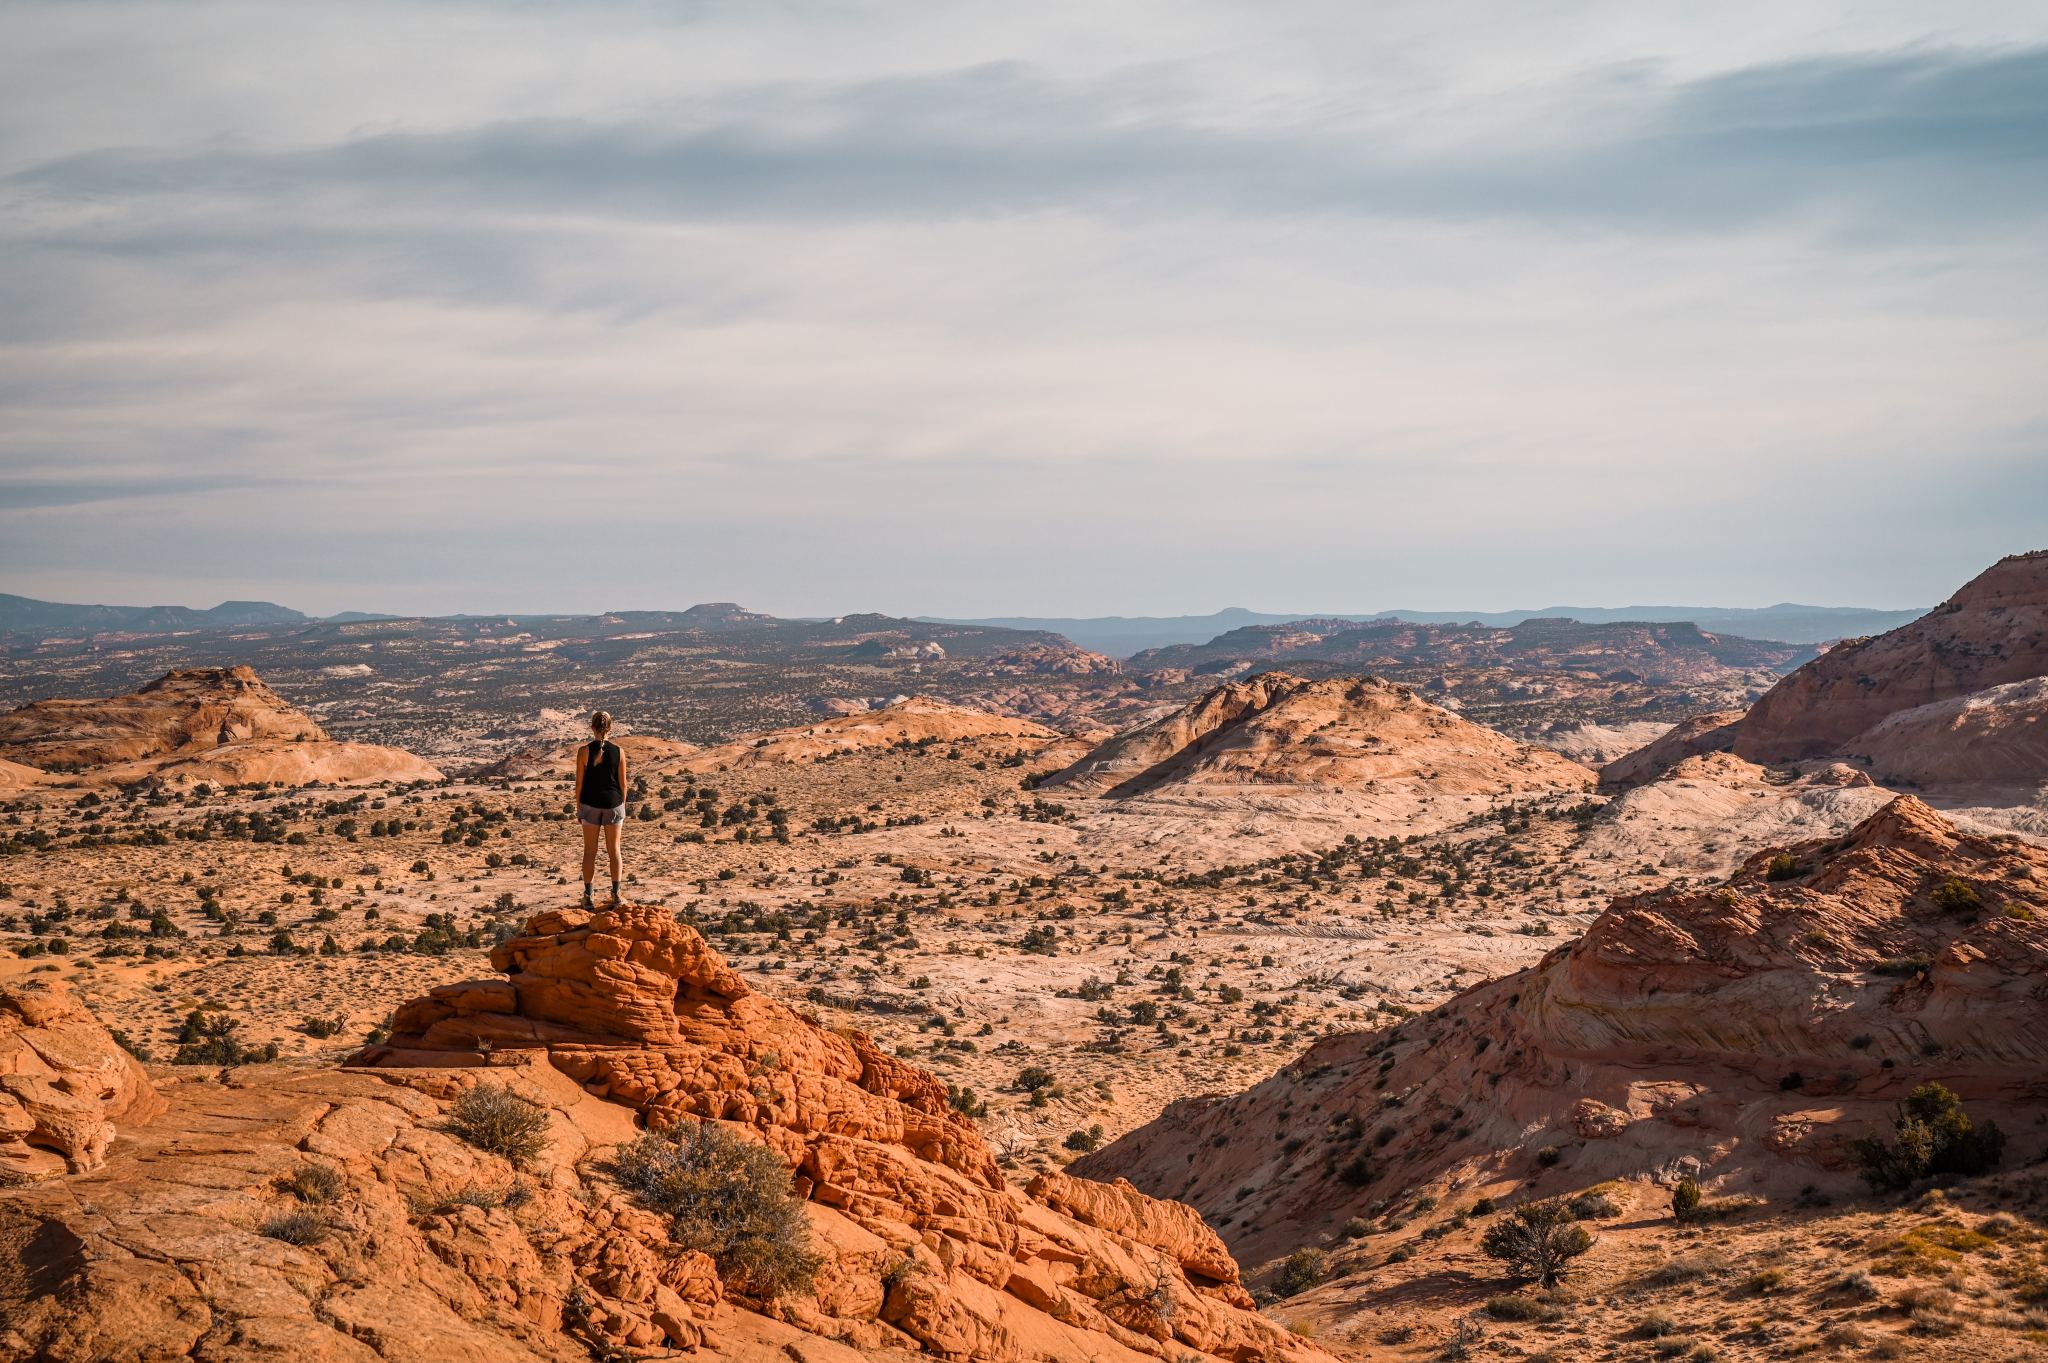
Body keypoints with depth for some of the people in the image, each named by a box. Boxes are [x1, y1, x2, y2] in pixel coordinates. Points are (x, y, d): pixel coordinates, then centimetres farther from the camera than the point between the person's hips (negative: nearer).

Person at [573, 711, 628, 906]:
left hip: (590, 804, -1)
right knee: (614, 849, 12)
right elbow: (623, 783, 0)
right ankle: (616, 894, 14)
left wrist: (578, 808, 5)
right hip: (613, 804, 1)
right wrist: (623, 807, 12)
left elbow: (579, 782, -6)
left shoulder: (584, 751, -9)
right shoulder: (618, 752, -5)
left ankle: (588, 895, 11)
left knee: (590, 851, 9)